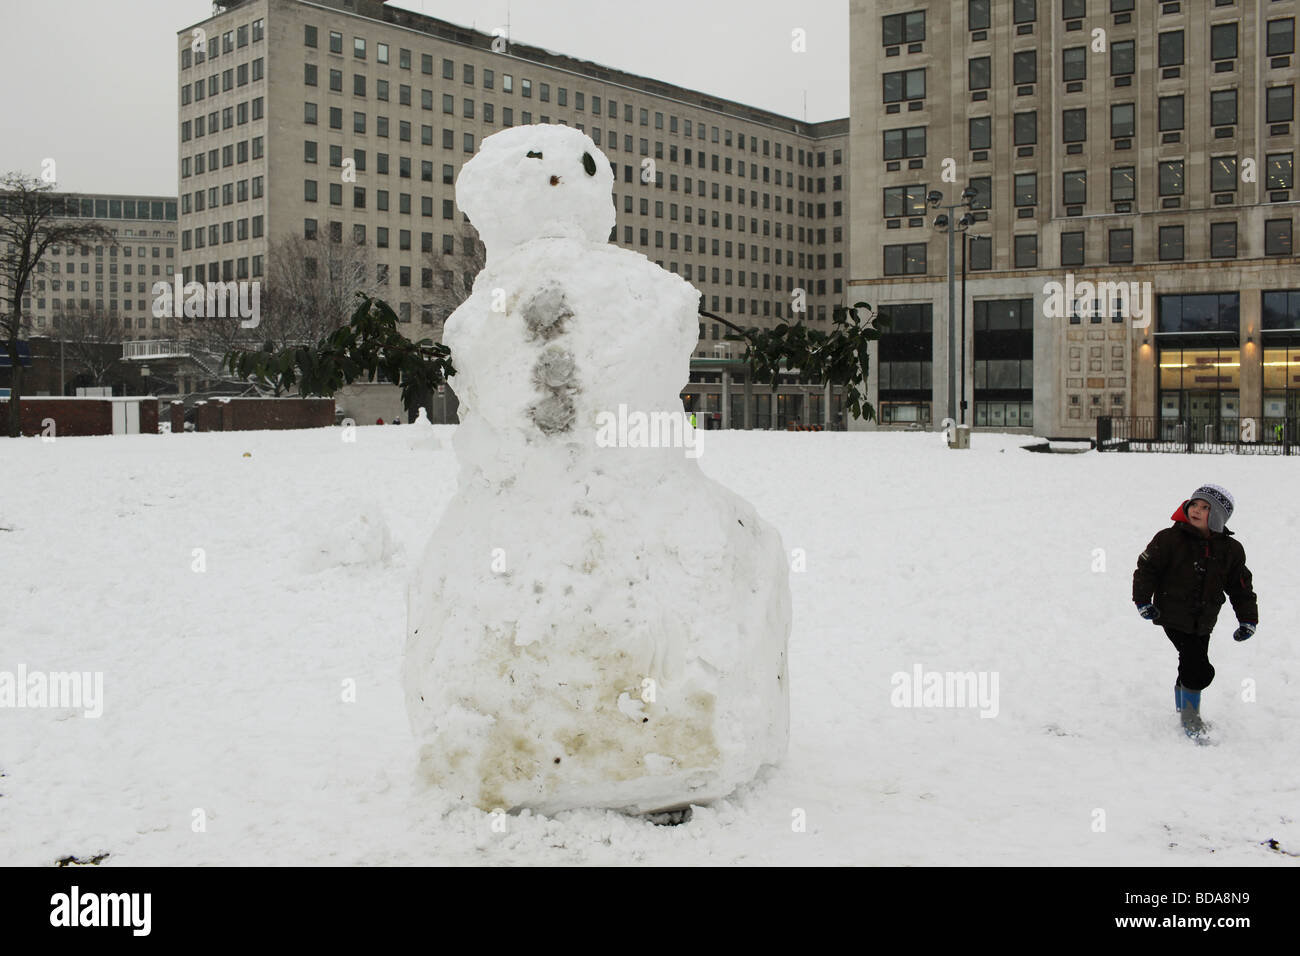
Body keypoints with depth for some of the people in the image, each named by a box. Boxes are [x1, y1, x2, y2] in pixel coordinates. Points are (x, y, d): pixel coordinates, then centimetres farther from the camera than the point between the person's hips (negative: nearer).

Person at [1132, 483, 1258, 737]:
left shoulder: (1231, 549, -1)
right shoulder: (1170, 538, -13)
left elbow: (1241, 587, 9)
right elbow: (1147, 567, -5)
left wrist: (1248, 620, 4)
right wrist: (1143, 600, -10)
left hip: (1204, 622, 5)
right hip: (1174, 617, -5)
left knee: (1191, 667, 16)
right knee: (1199, 669, -14)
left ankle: (1182, 705, 41)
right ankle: (1189, 716, 5)